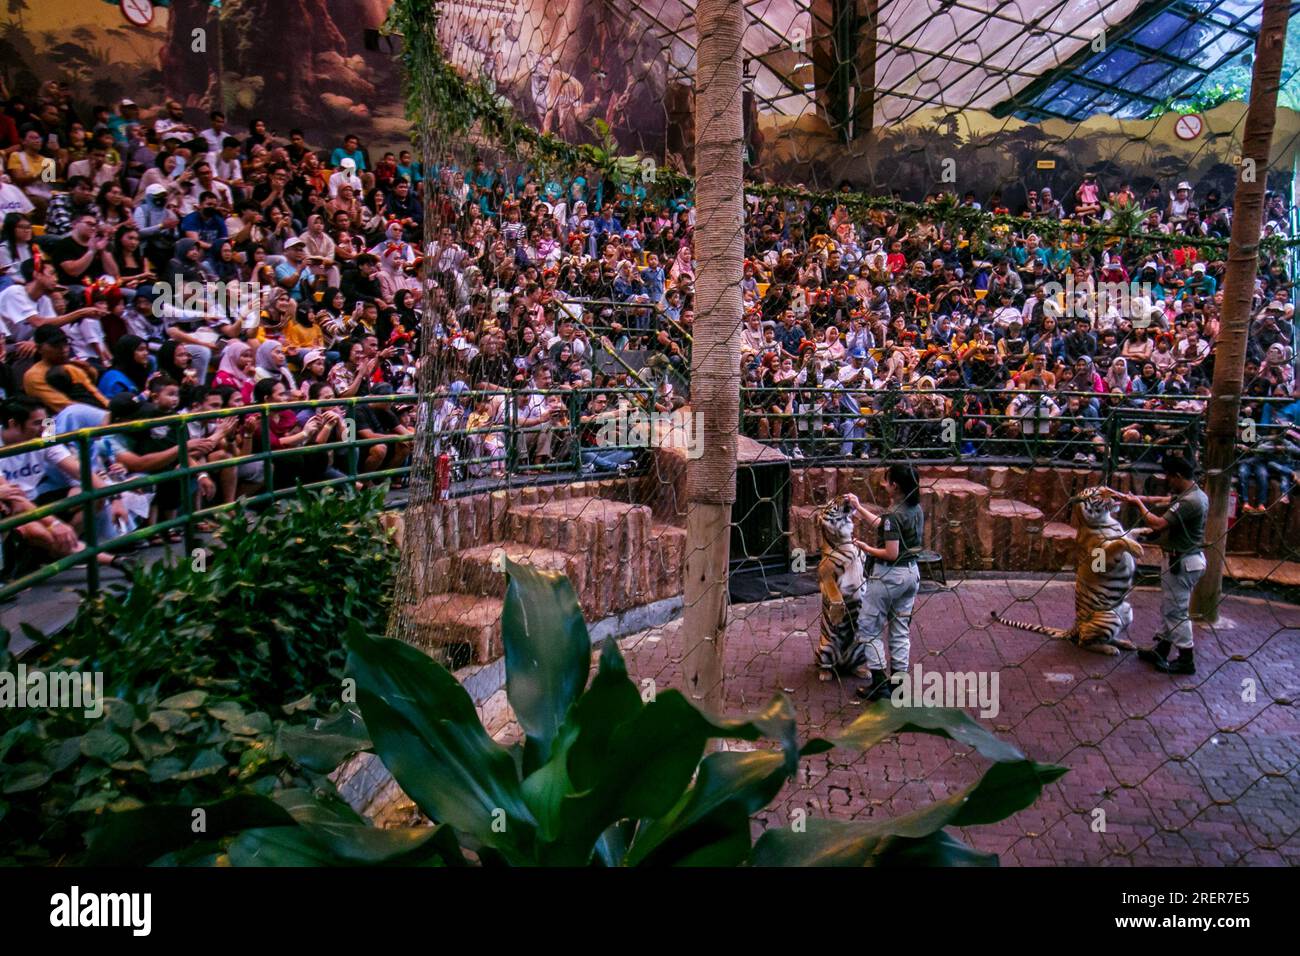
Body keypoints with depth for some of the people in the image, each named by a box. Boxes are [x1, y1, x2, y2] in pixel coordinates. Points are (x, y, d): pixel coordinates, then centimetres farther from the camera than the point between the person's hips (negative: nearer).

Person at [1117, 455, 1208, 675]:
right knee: (1170, 607, 19)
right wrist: (1146, 499, 6)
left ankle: (1186, 660, 8)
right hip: (1188, 558, 10)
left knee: (1176, 611, 0)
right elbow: (1169, 500, 22)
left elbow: (1157, 524, -28)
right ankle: (1161, 650, 30)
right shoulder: (1197, 495, 7)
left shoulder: (1189, 502, -25)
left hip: (1182, 563, -10)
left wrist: (1139, 503, -14)